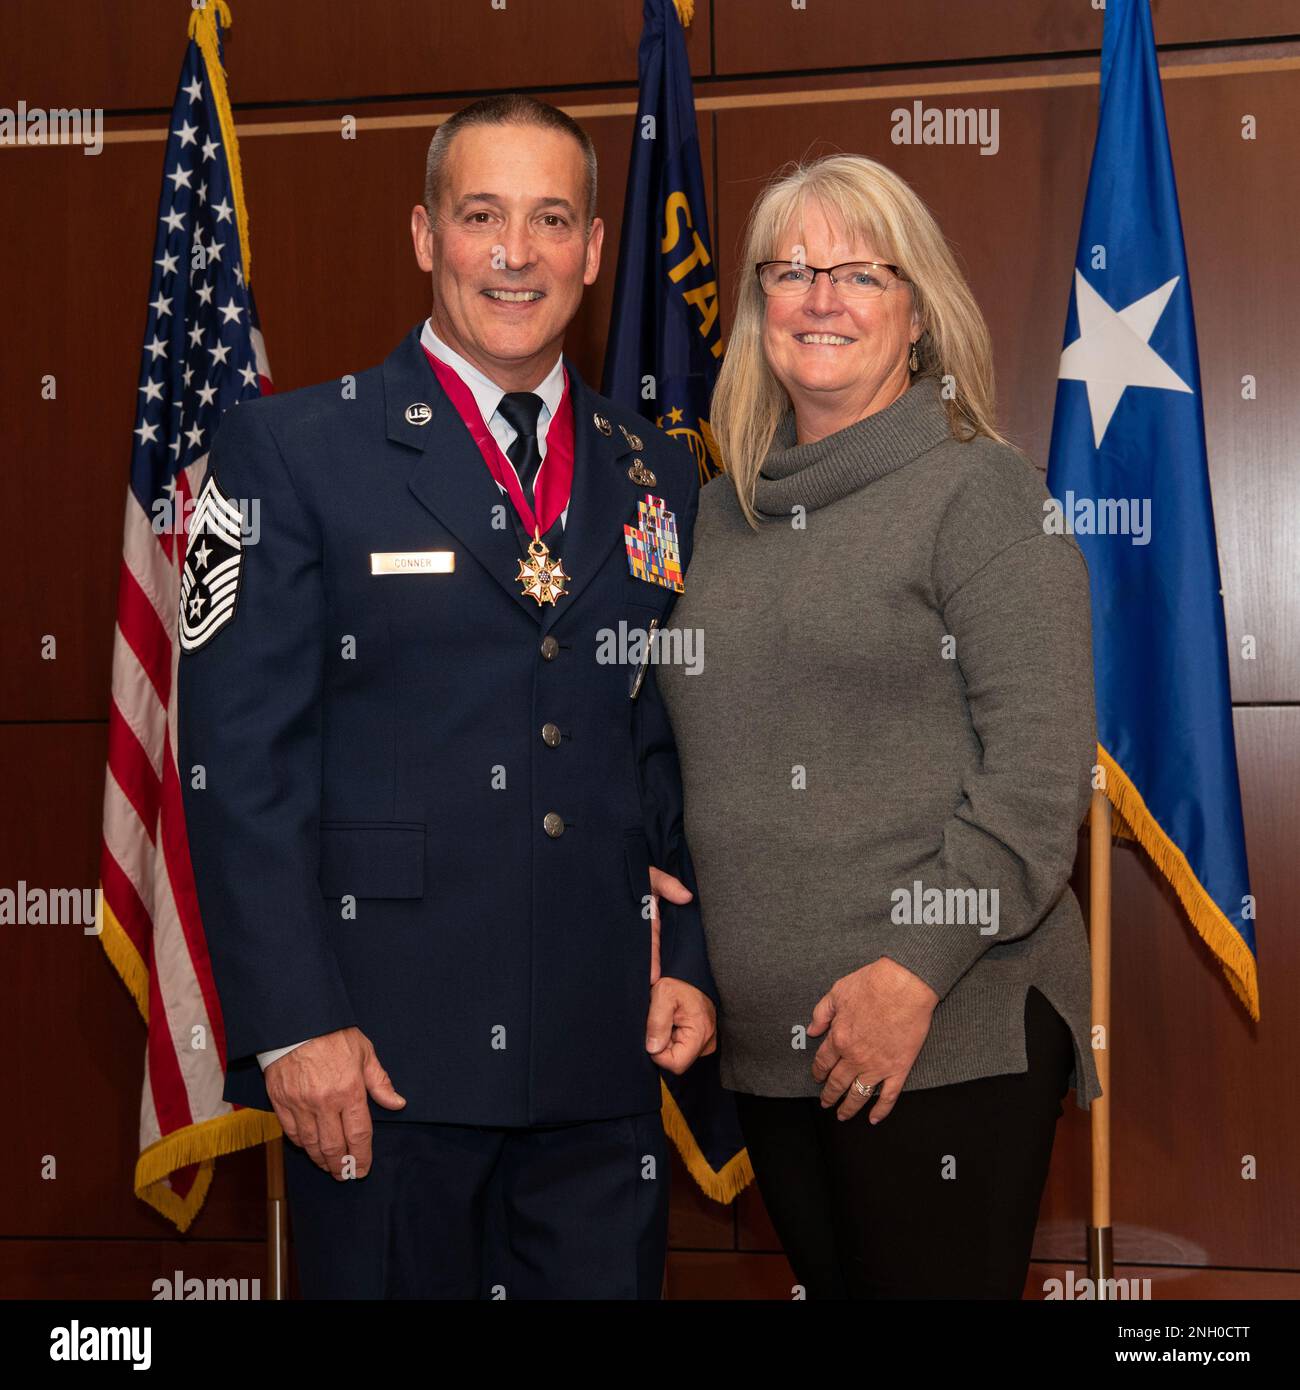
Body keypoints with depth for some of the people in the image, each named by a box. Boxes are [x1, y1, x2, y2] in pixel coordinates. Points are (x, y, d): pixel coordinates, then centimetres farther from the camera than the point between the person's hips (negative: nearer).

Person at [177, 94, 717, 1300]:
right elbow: (238, 760, -7)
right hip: (383, 1051, -3)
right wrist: (294, 1023, -13)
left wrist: (689, 962, 6)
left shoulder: (657, 476, 11)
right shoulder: (288, 454, -2)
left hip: (604, 1060, 4)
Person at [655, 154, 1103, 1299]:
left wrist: (916, 973, -18)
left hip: (954, 1033, -5)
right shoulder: (722, 515, 13)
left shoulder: (985, 491, -4)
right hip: (771, 1039, 6)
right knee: (829, 1286, 14)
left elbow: (1042, 766, -12)